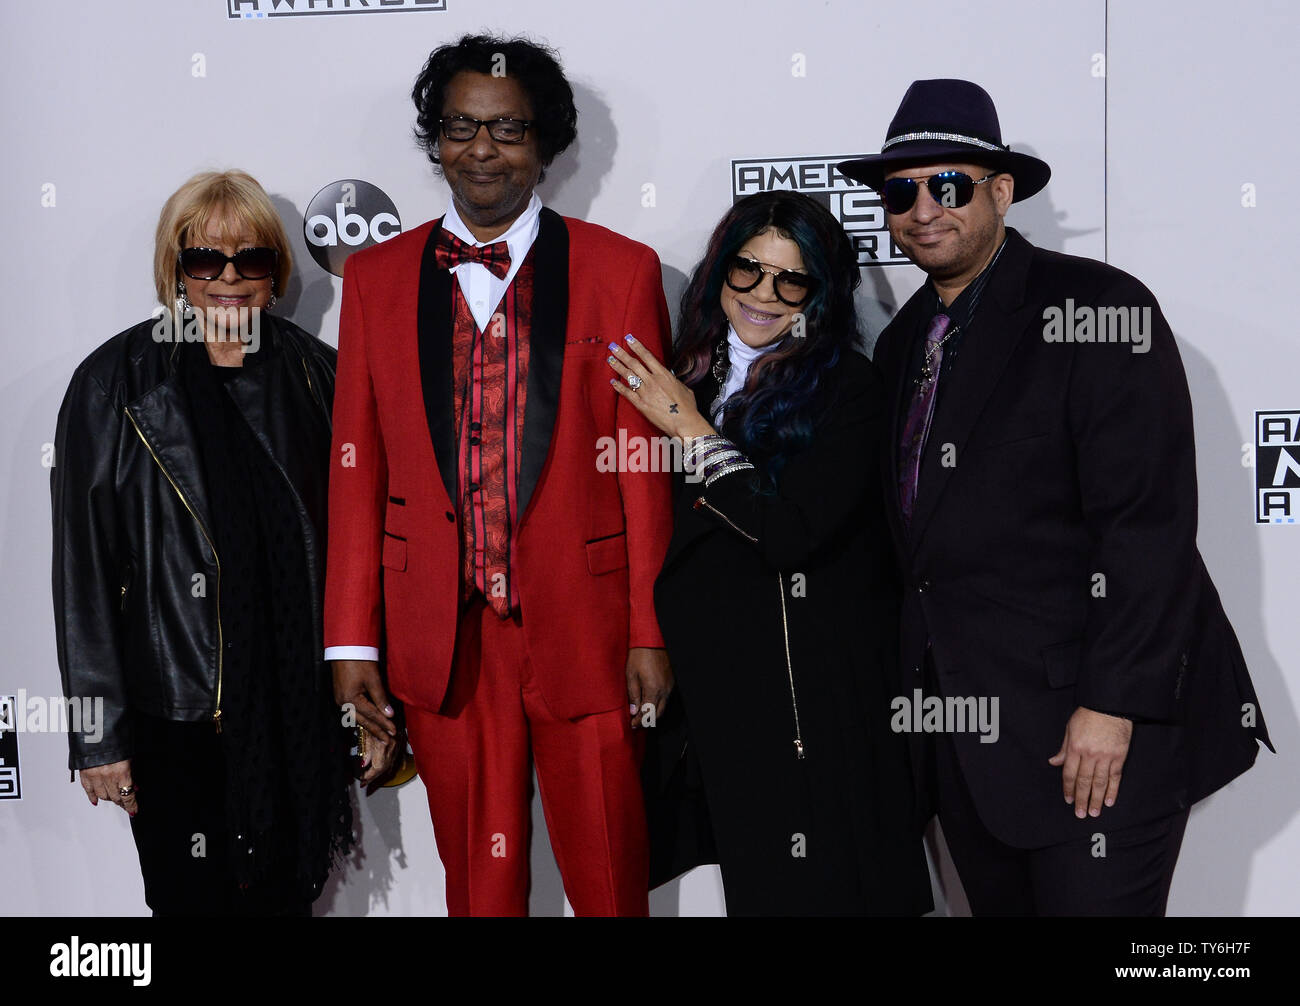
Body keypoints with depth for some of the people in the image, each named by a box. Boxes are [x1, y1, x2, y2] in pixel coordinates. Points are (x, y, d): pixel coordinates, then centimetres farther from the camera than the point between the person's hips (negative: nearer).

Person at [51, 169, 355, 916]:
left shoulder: (316, 374, 4)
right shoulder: (115, 385, -4)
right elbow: (84, 567, -4)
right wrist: (99, 733, -5)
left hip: (298, 710, 3)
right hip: (176, 713, -2)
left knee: (288, 894, 12)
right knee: (192, 898, 6)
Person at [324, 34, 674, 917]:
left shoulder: (621, 272, 0)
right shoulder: (376, 278, 7)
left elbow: (645, 467, -1)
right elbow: (357, 468, 6)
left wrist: (652, 632, -4)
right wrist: (352, 639, 3)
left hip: (584, 627, -1)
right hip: (442, 636, 2)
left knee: (609, 877, 8)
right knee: (477, 877, 13)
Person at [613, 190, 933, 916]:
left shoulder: (849, 388, -10)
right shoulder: (691, 379, 8)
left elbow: (792, 533, -21)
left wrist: (693, 431, -14)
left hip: (821, 691, -5)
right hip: (717, 686, 6)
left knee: (827, 885, 5)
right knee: (756, 885, 15)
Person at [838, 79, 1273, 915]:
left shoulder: (1099, 309, -10)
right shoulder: (903, 341, 13)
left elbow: (1149, 525, -17)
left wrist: (1113, 707, -20)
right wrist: (917, 686, 10)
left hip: (1100, 726, -7)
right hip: (963, 723, 7)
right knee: (999, 902, 14)